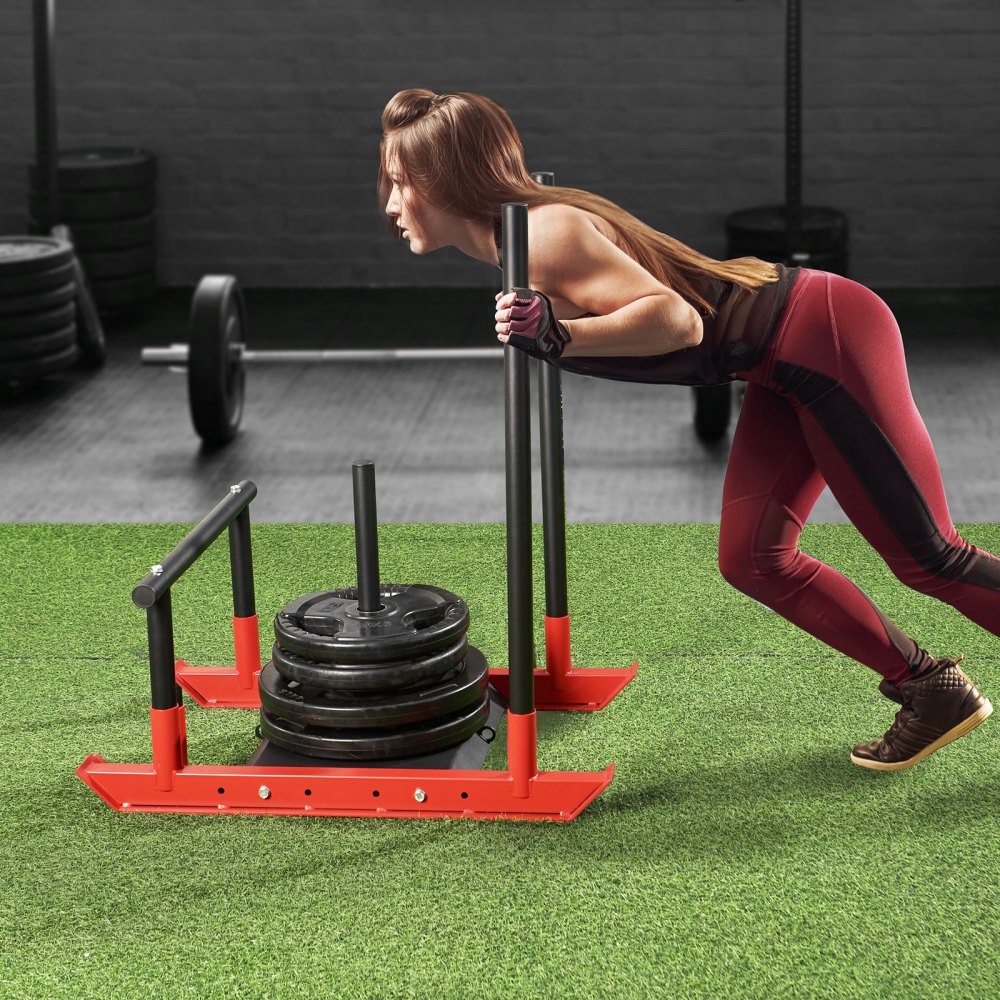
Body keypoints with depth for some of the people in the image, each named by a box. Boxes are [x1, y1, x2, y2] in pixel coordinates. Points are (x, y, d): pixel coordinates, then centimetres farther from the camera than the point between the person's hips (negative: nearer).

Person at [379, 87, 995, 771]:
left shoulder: (544, 235, -20)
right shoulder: (515, 238, 8)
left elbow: (676, 320, -26)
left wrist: (560, 336, -36)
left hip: (829, 338, -9)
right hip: (784, 367, 9)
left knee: (927, 554, -3)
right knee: (752, 559, 9)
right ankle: (931, 689, 18)